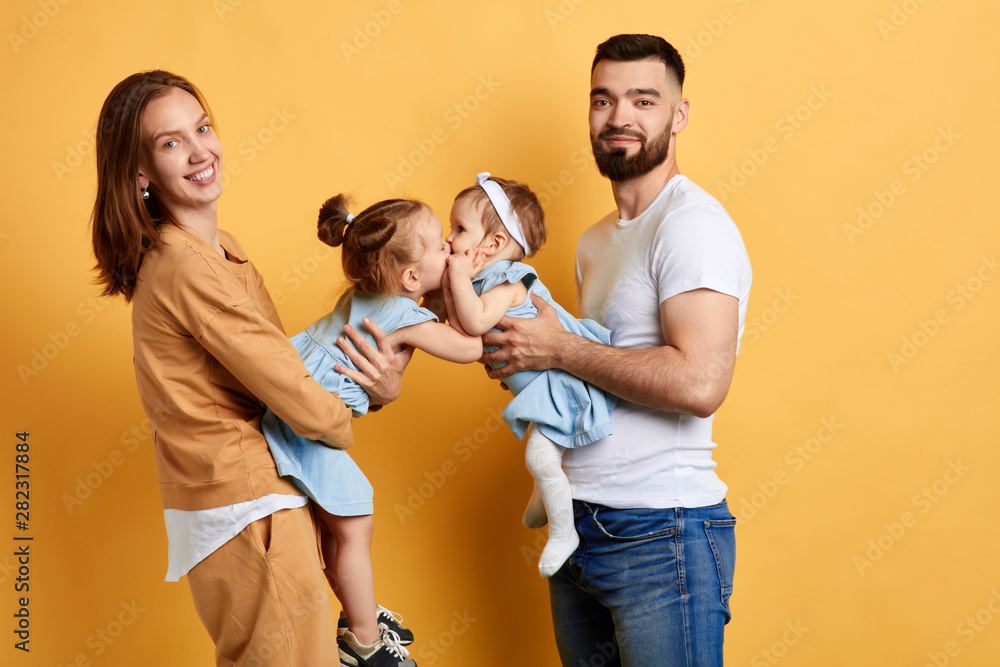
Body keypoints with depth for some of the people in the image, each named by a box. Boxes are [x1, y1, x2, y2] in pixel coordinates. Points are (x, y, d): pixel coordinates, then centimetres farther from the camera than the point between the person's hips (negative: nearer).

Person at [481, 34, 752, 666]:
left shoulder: (691, 222, -12)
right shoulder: (595, 242, 16)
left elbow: (698, 384, -25)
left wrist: (557, 348, -15)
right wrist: (522, 356, 6)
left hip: (662, 530, -8)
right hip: (578, 528, 9)